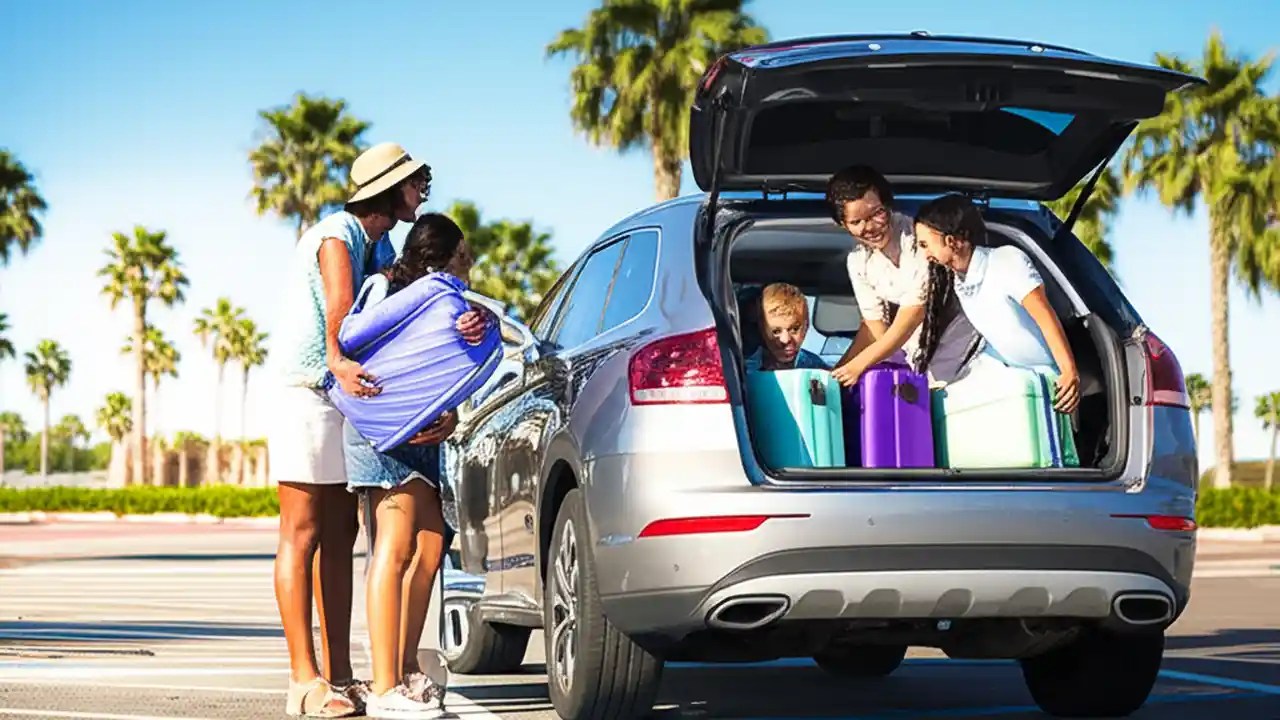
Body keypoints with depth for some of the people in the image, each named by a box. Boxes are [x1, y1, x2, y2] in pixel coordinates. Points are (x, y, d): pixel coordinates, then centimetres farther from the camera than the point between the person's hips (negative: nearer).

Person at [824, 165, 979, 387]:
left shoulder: (917, 235, -23)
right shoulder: (859, 262, -1)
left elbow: (915, 312, -22)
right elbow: (874, 324, 4)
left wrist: (860, 364, -22)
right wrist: (838, 371, -9)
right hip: (914, 344, 7)